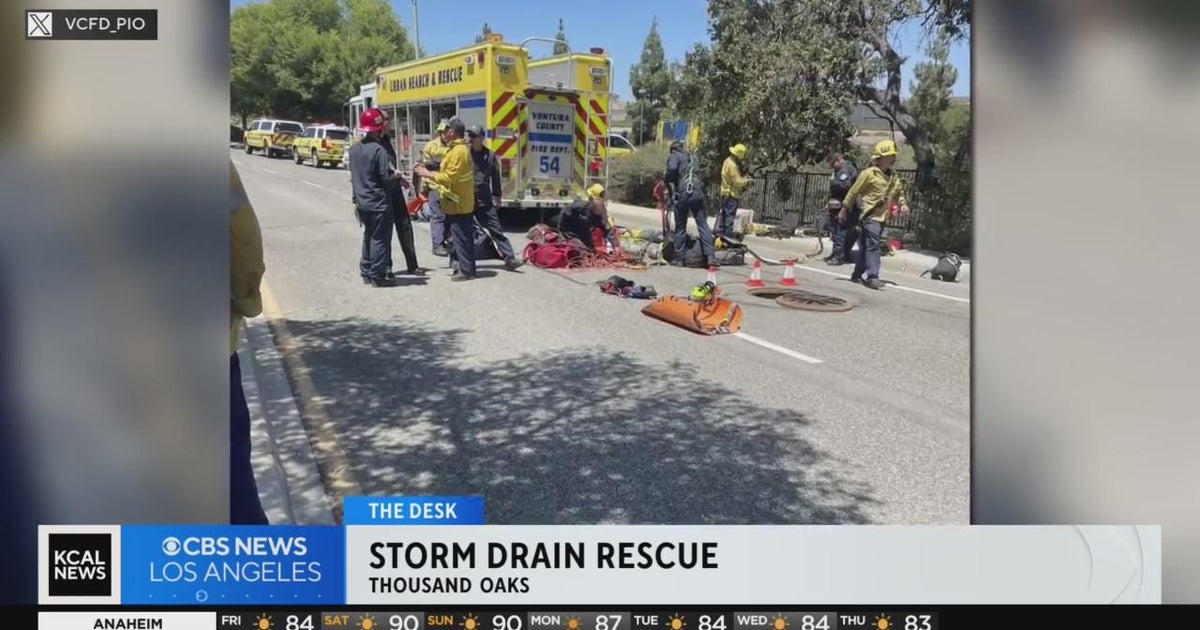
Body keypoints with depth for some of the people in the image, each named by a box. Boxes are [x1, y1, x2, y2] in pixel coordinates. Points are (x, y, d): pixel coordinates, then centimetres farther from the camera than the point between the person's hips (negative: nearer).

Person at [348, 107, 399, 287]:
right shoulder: (379, 150, -17)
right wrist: (396, 175, 1)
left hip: (362, 202, 7)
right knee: (380, 238, 0)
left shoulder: (354, 149, 6)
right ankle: (377, 276, 3)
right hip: (379, 203, -7)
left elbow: (354, 176, 13)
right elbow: (386, 178, -18)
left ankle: (366, 273, 22)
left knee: (368, 236, 18)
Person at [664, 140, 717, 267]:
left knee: (680, 227, 5)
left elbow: (672, 170, -13)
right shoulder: (693, 158, 26)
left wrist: (666, 179, 3)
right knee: (703, 224, 4)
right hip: (698, 194, 4)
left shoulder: (674, 156, 6)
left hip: (682, 195, -4)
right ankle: (710, 256, -5)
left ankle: (679, 258, 9)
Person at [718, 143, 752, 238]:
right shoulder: (732, 165, -21)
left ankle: (719, 230, 20)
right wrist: (747, 181, -6)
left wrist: (743, 178, 10)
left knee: (724, 212, 15)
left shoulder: (728, 161, 10)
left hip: (725, 192, 10)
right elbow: (737, 181, -21)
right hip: (732, 194, -10)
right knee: (730, 214, -5)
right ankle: (728, 233, -3)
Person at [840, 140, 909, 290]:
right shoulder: (869, 173, -8)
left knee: (865, 246, 15)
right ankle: (872, 276, -18)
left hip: (882, 216, 7)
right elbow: (854, 192, -3)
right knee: (872, 245, -15)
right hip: (870, 214, -7)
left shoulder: (894, 176, 12)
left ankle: (858, 274, 24)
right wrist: (844, 210, 0)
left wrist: (902, 204, 2)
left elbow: (899, 193, 24)